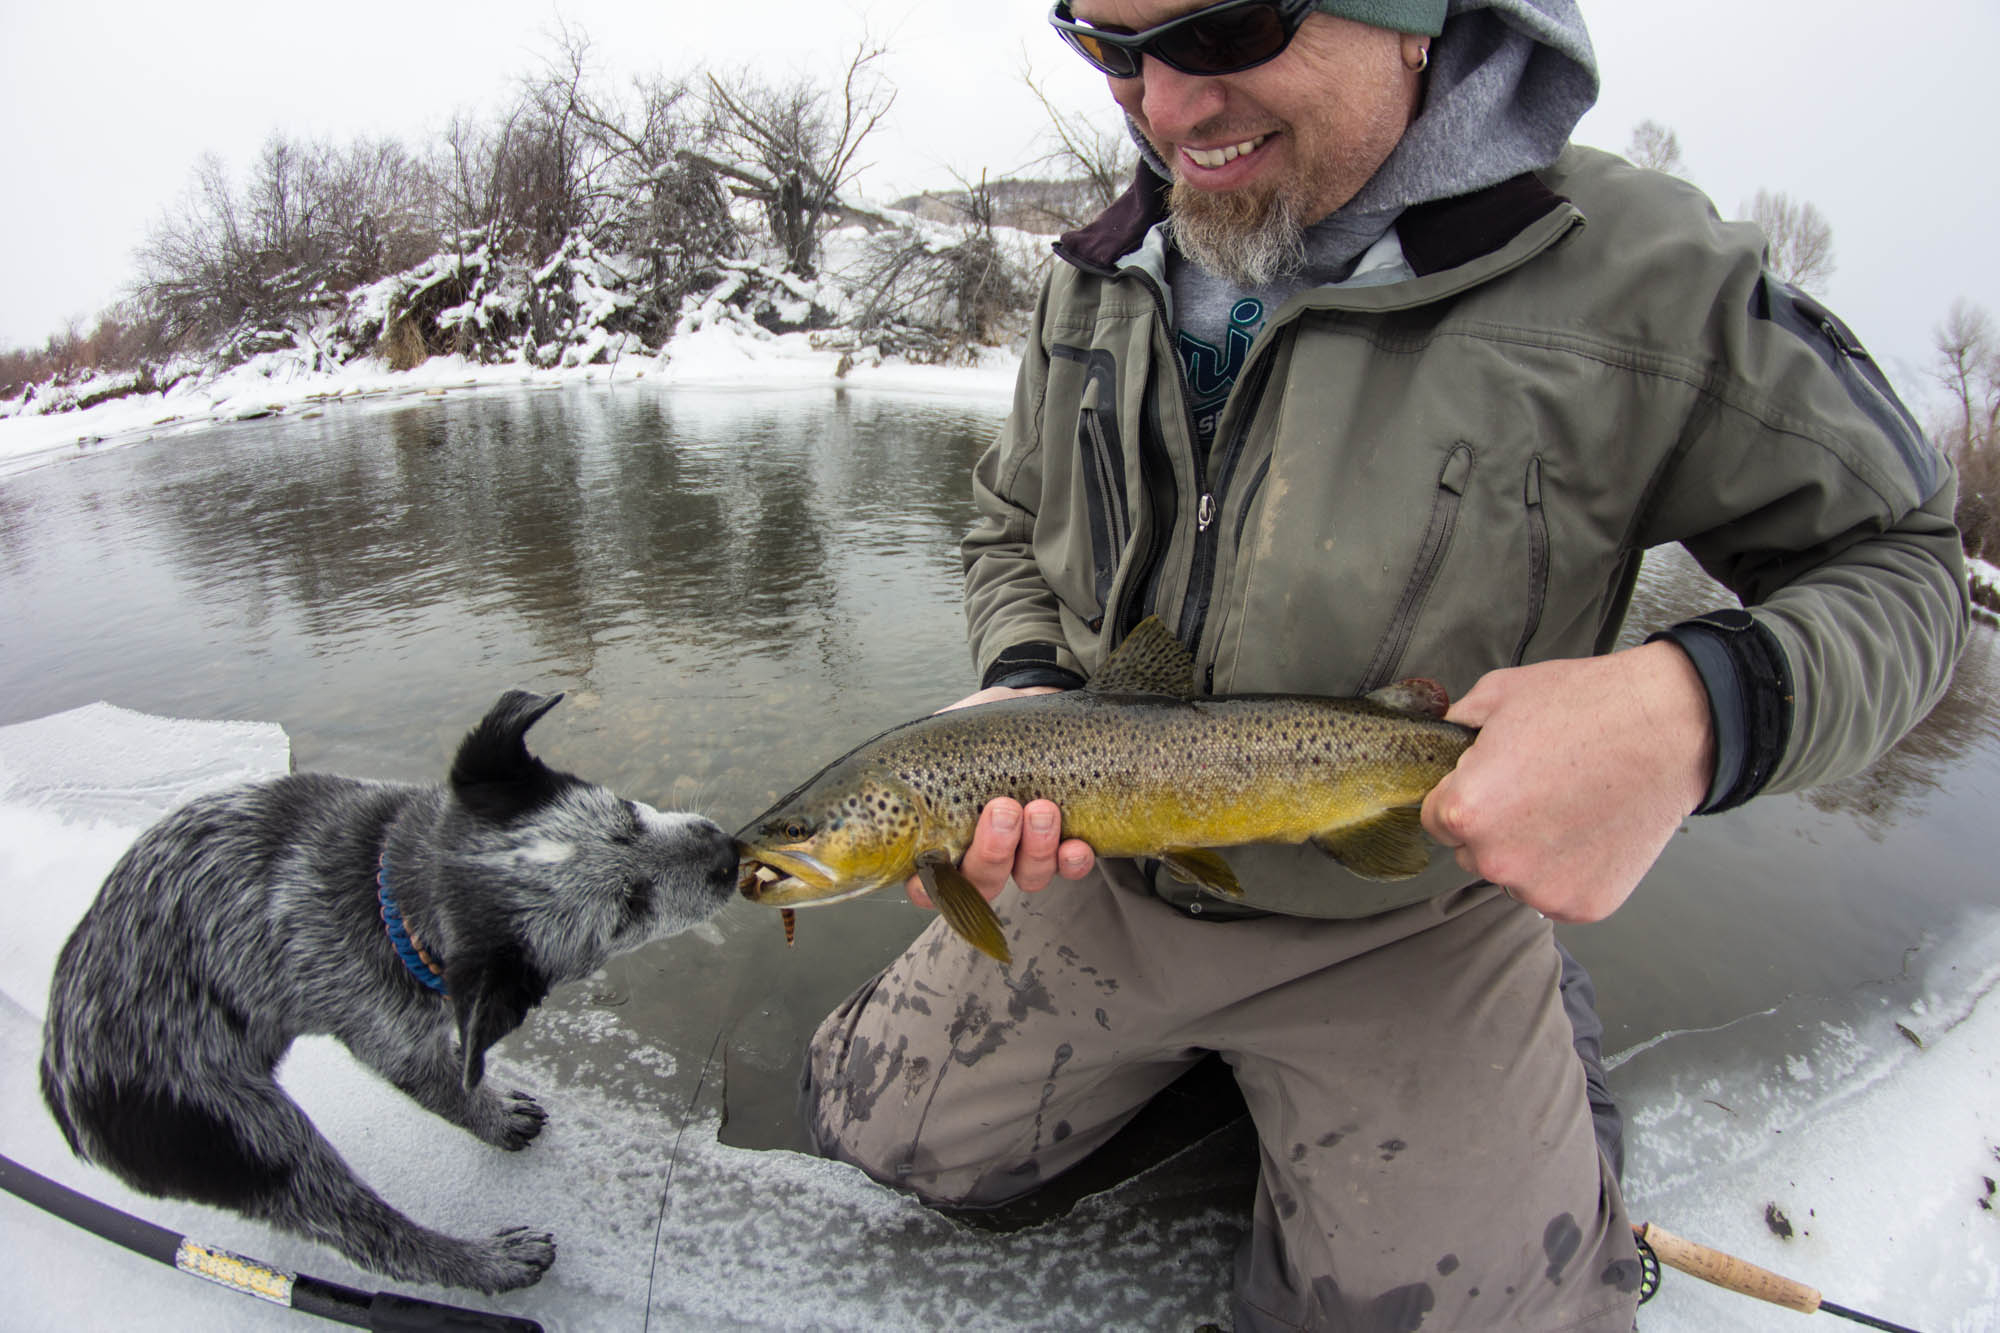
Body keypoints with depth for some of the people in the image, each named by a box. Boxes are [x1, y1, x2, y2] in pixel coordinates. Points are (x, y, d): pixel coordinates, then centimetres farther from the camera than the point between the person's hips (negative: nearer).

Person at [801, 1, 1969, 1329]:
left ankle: (1537, 1036, 23)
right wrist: (1026, 692, -14)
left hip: (1404, 926, -3)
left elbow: (1899, 561, -9)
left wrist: (1697, 706, -32)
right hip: (1106, 876, 5)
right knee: (870, 1124, 12)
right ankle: (1200, 1046, 30)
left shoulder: (1645, 274, -19)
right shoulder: (1100, 277, -3)